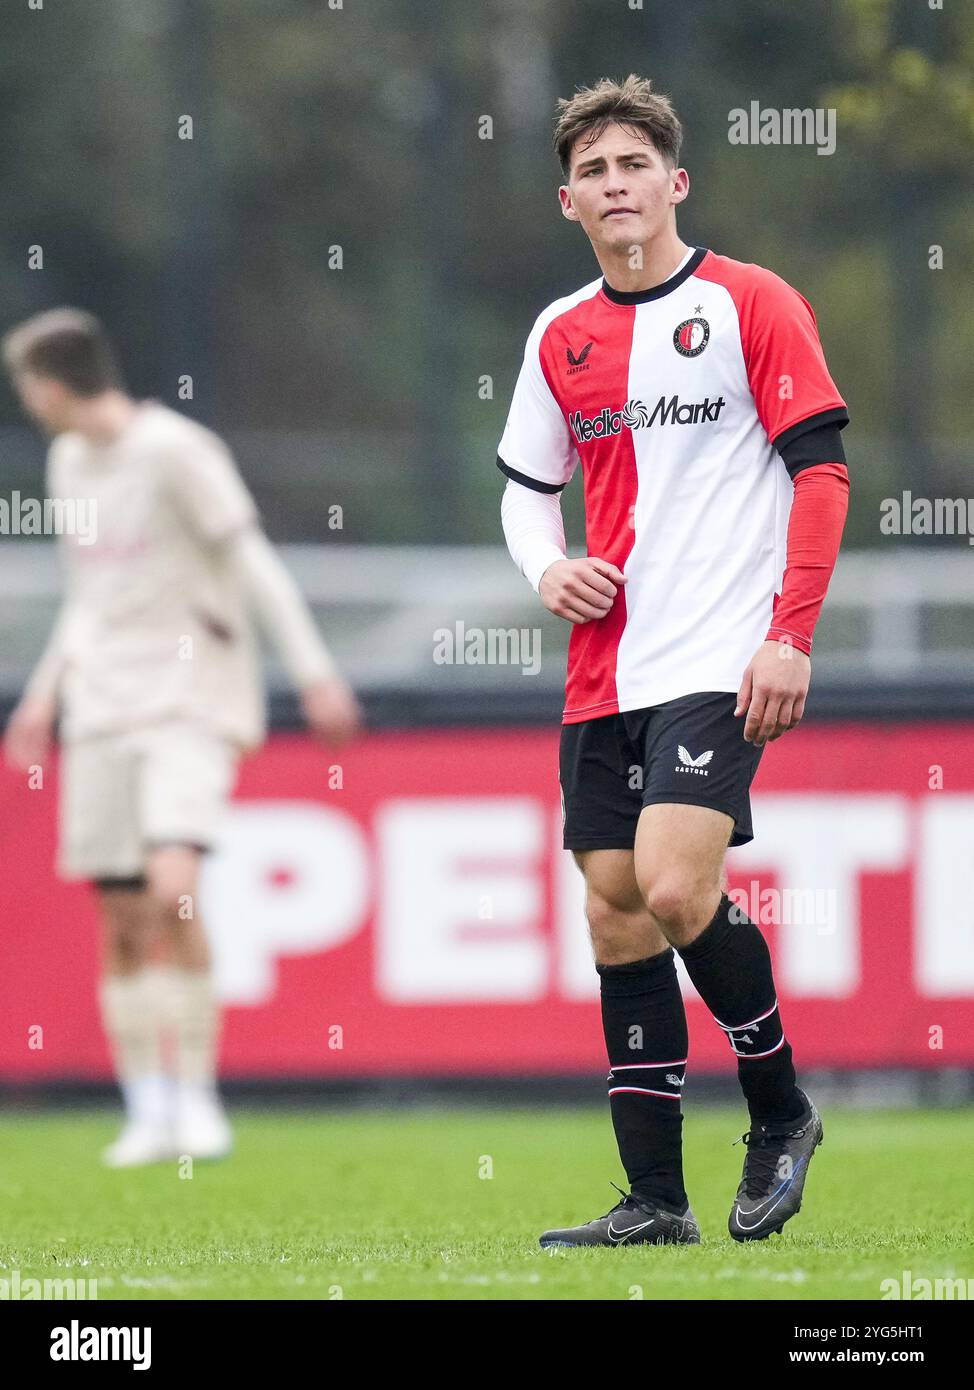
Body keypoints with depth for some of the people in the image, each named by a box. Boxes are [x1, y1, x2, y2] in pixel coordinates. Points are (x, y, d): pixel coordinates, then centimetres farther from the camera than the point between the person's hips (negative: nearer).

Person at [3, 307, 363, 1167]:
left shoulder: (173, 451, -9)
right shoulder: (71, 461, 15)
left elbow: (253, 563, -11)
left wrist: (315, 674, -16)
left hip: (193, 707, -7)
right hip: (104, 710, 7)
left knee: (174, 892, -21)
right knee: (122, 920, 3)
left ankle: (197, 1096, -11)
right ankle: (148, 1117, 8)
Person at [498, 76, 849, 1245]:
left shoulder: (752, 306, -3)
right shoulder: (561, 338, 12)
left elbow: (821, 469, -6)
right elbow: (526, 483, 23)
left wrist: (790, 635, -13)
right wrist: (548, 572, 1)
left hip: (721, 665, -6)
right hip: (604, 679, 6)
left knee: (674, 886, -21)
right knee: (617, 917, 2)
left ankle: (781, 1112, 1)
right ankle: (654, 1201, 7)